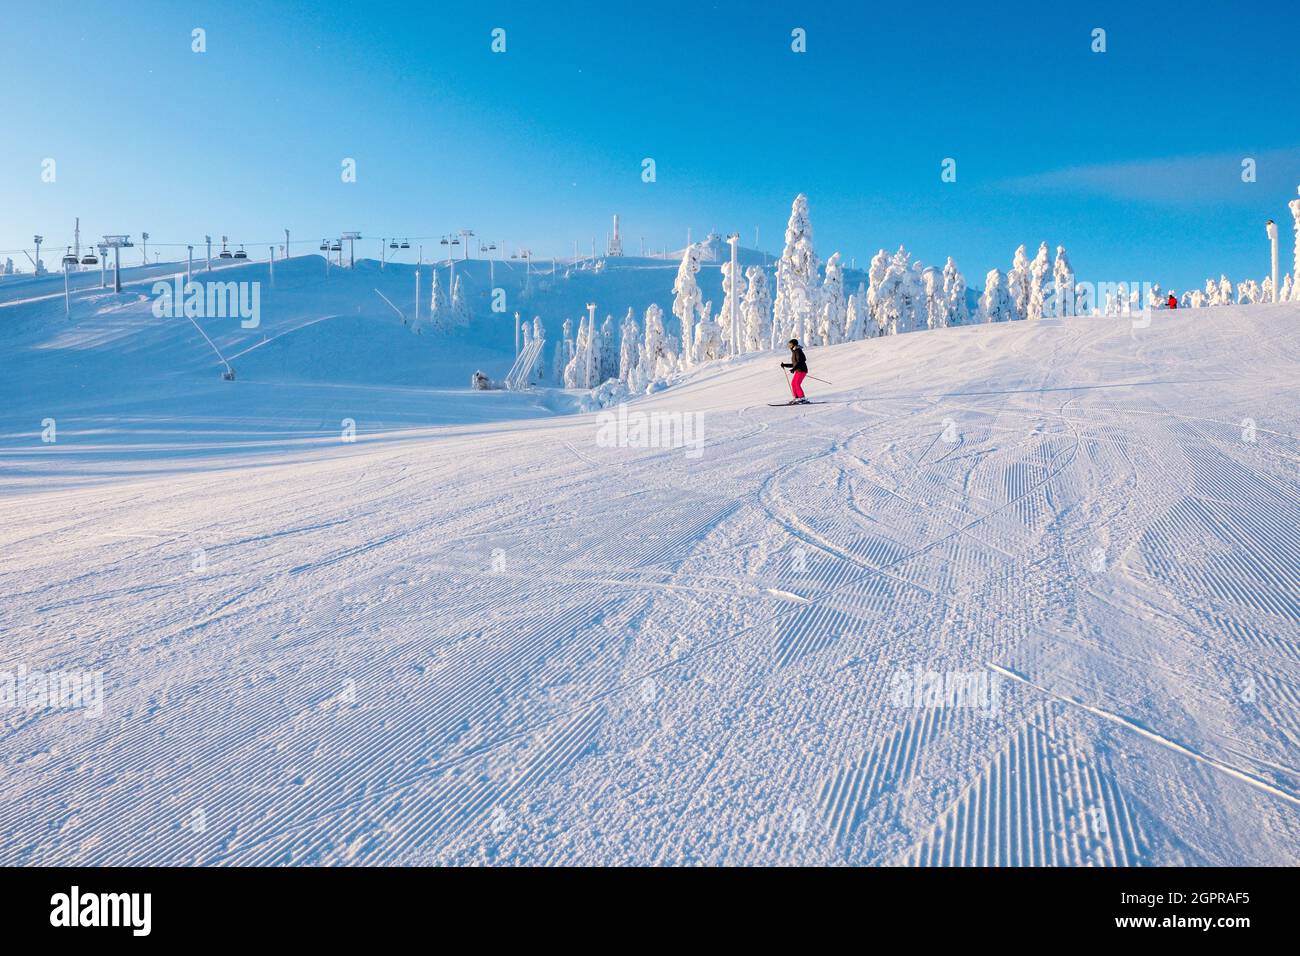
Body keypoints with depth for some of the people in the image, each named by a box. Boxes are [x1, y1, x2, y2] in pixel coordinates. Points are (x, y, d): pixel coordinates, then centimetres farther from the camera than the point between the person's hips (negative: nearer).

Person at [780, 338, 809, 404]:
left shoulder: (798, 351, -9)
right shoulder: (794, 352, 20)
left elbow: (800, 361, -19)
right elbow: (793, 364, 25)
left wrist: (794, 369, -27)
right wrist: (785, 365, 22)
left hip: (802, 370, -10)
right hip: (798, 371, 10)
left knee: (797, 384, -16)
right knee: (793, 383, 7)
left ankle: (802, 399, -18)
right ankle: (797, 398, 11)